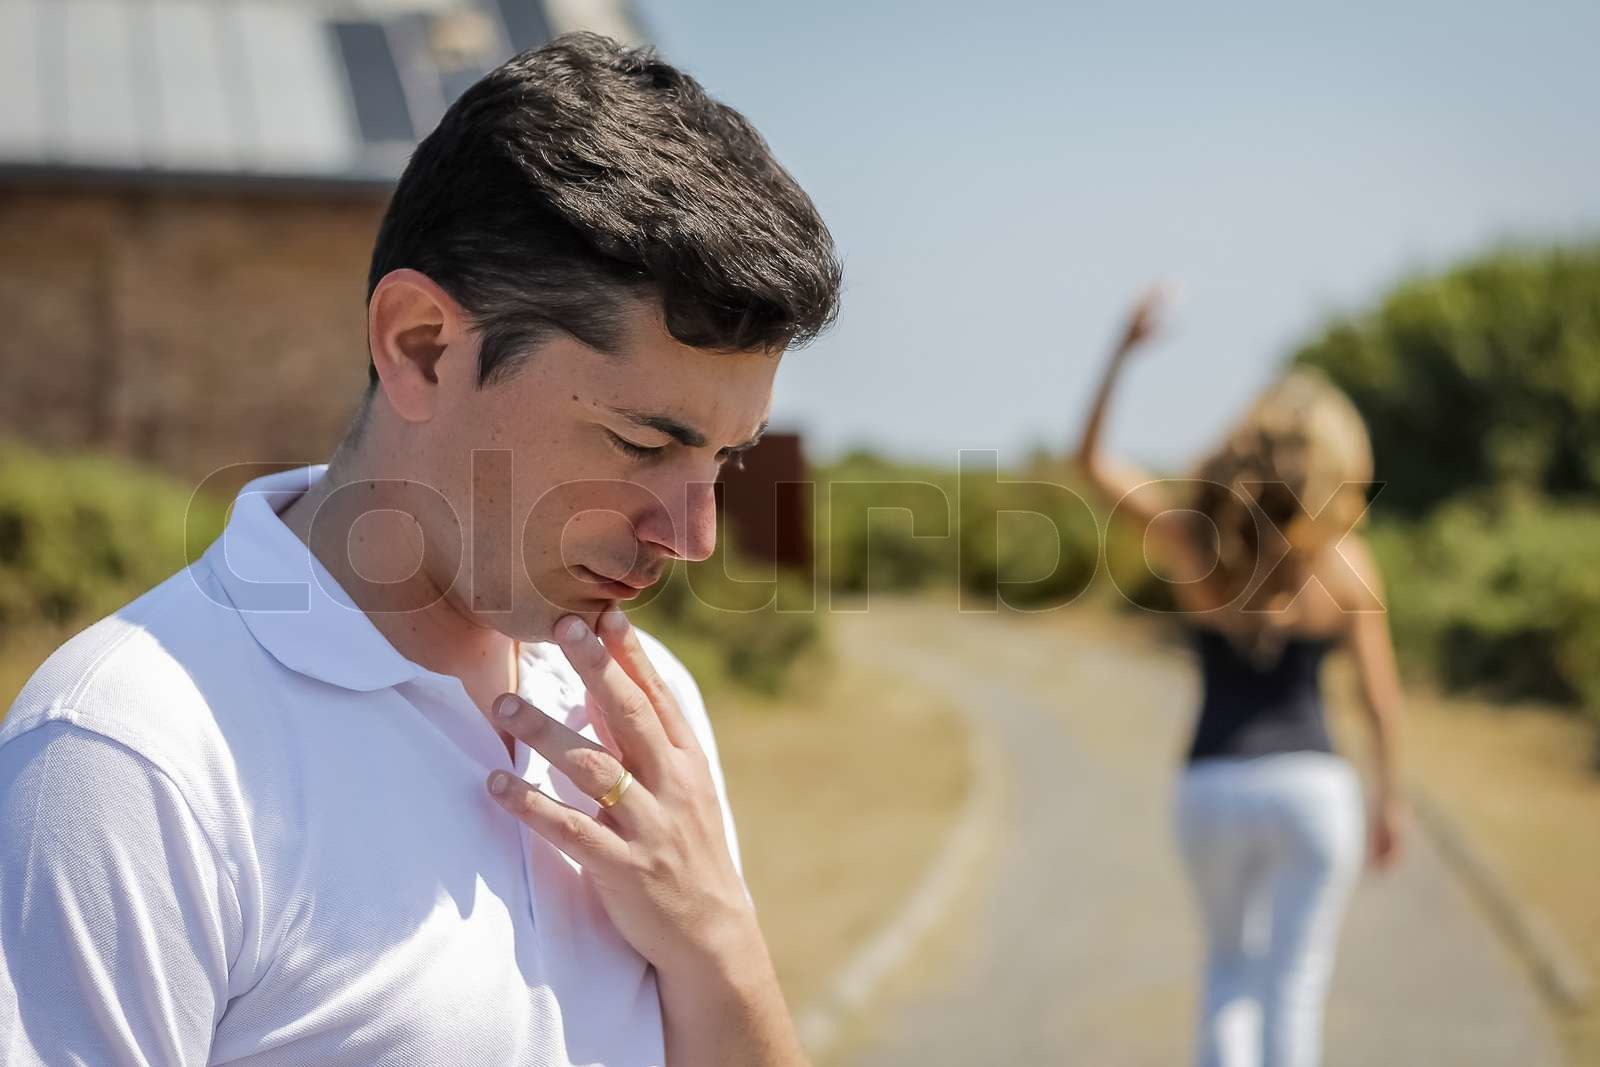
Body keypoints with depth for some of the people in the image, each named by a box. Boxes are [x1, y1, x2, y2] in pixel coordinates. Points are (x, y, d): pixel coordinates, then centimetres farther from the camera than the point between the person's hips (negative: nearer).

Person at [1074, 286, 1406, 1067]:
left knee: (1231, 960, 23)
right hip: (1311, 787, -2)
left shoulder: (1191, 538, -5)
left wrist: (1123, 351, 2)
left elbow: (1089, 460, 6)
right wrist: (1390, 796, 8)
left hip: (1212, 789, 2)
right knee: (1293, 987, 3)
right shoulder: (1345, 560, -6)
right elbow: (1381, 694, -2)